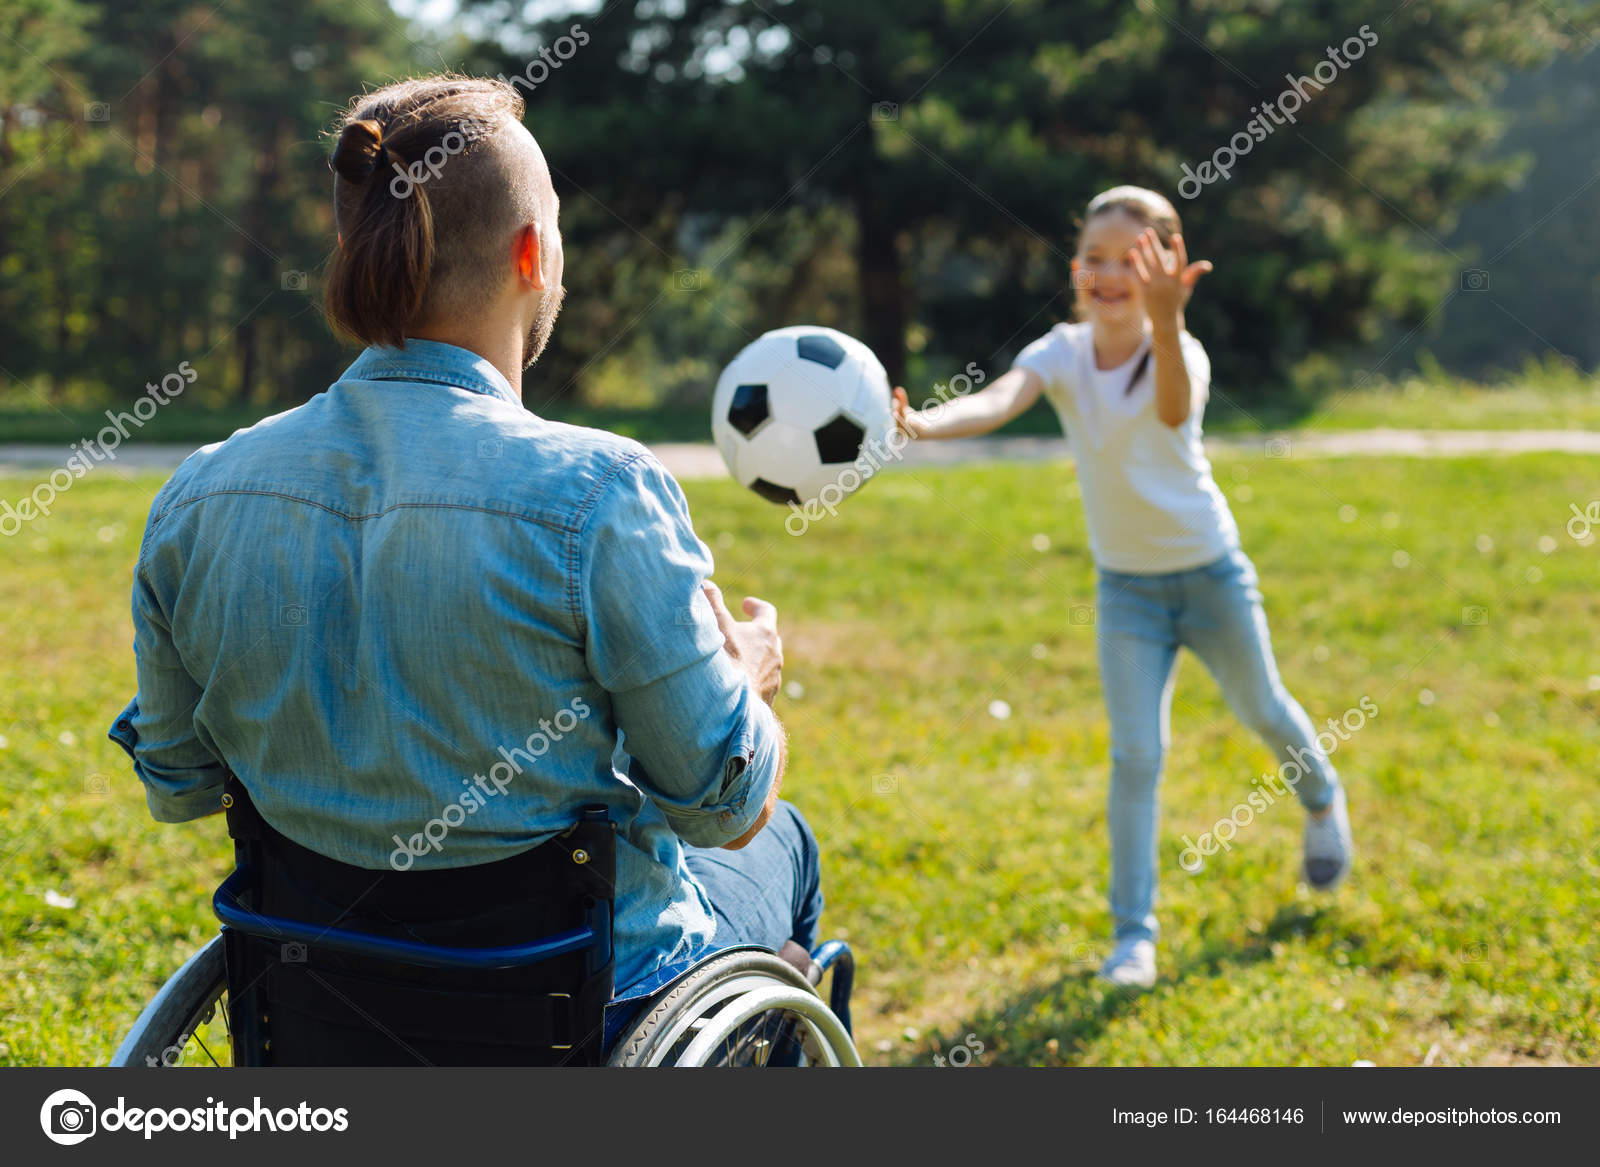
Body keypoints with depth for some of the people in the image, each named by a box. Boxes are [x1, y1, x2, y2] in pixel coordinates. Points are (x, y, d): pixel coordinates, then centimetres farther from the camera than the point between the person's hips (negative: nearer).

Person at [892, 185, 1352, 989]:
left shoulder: (1180, 352, -23)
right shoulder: (1062, 354, -14)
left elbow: (1174, 410, -48)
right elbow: (999, 401, -35)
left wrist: (1164, 323, -68)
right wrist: (926, 424, -56)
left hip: (1210, 573, -1)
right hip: (1124, 586, 2)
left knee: (1263, 712, 20)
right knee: (1135, 755, -5)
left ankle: (1322, 799, 52)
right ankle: (1134, 930, 6)